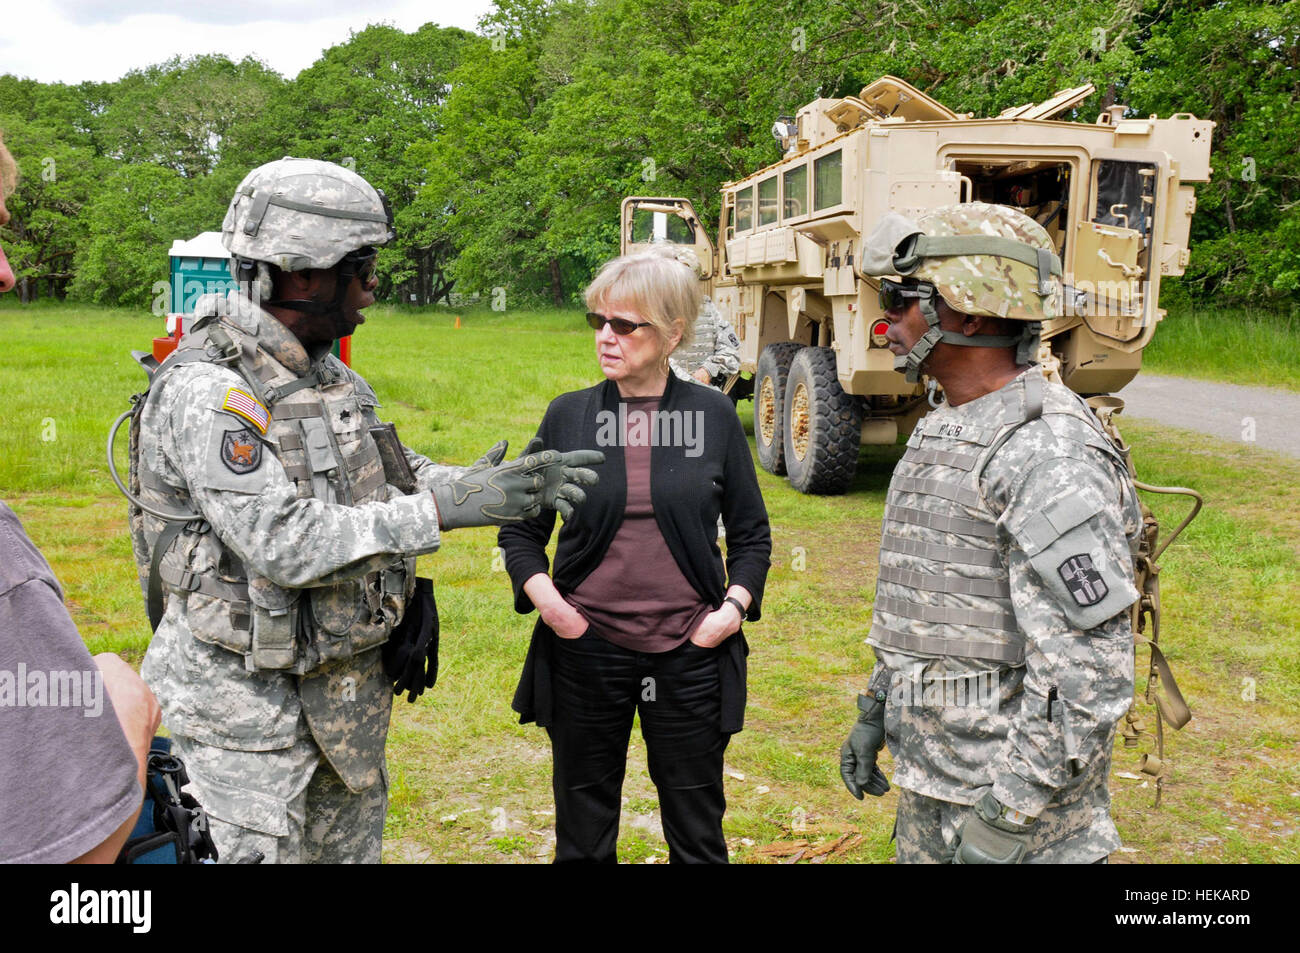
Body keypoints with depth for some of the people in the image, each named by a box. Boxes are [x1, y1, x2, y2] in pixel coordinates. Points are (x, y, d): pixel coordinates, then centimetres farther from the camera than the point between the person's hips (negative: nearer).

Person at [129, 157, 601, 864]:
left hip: (346, 674, 8)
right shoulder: (208, 388, -23)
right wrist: (443, 509, -29)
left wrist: (501, 488, -6)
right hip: (249, 691, -8)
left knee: (352, 845, 22)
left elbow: (394, 474, 11)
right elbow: (285, 545, -30)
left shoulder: (330, 375, 6)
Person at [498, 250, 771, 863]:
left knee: (697, 832, 14)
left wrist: (736, 604, -6)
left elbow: (751, 533, 8)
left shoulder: (713, 415, 0)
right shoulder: (568, 415, 0)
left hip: (689, 653, 0)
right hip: (586, 648, 1)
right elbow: (522, 529, 7)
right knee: (583, 832, 15)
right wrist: (543, 597, -8)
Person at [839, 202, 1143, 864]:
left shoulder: (1052, 455, -22)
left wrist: (1012, 813, -22)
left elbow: (1090, 668, -24)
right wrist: (873, 715, 18)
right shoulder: (938, 434, 8)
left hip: (1017, 786, -8)